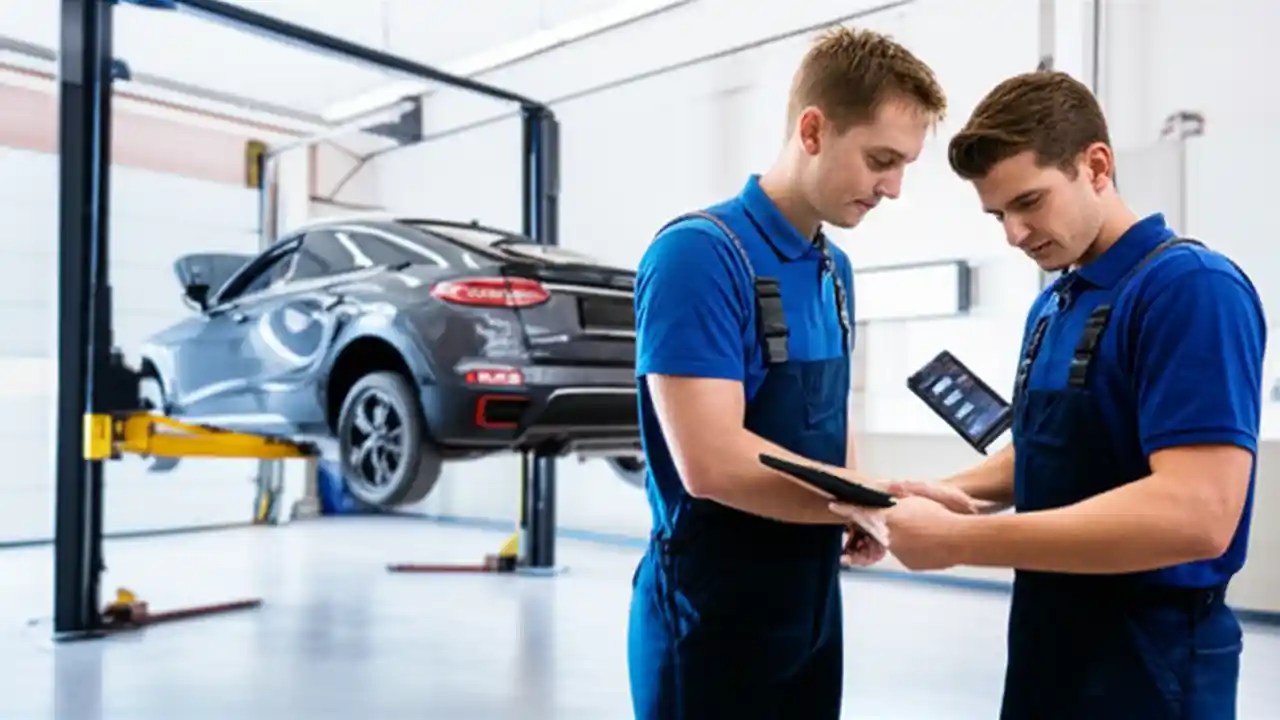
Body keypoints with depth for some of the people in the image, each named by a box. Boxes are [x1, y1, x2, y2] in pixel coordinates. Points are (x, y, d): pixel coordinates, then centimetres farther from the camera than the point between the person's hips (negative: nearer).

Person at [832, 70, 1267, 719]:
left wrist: (957, 540, -27)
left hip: (1150, 657, -8)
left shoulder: (1192, 287, -18)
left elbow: (1197, 515, -28)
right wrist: (953, 493, -2)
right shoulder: (1050, 306, 8)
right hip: (1047, 642, 8)